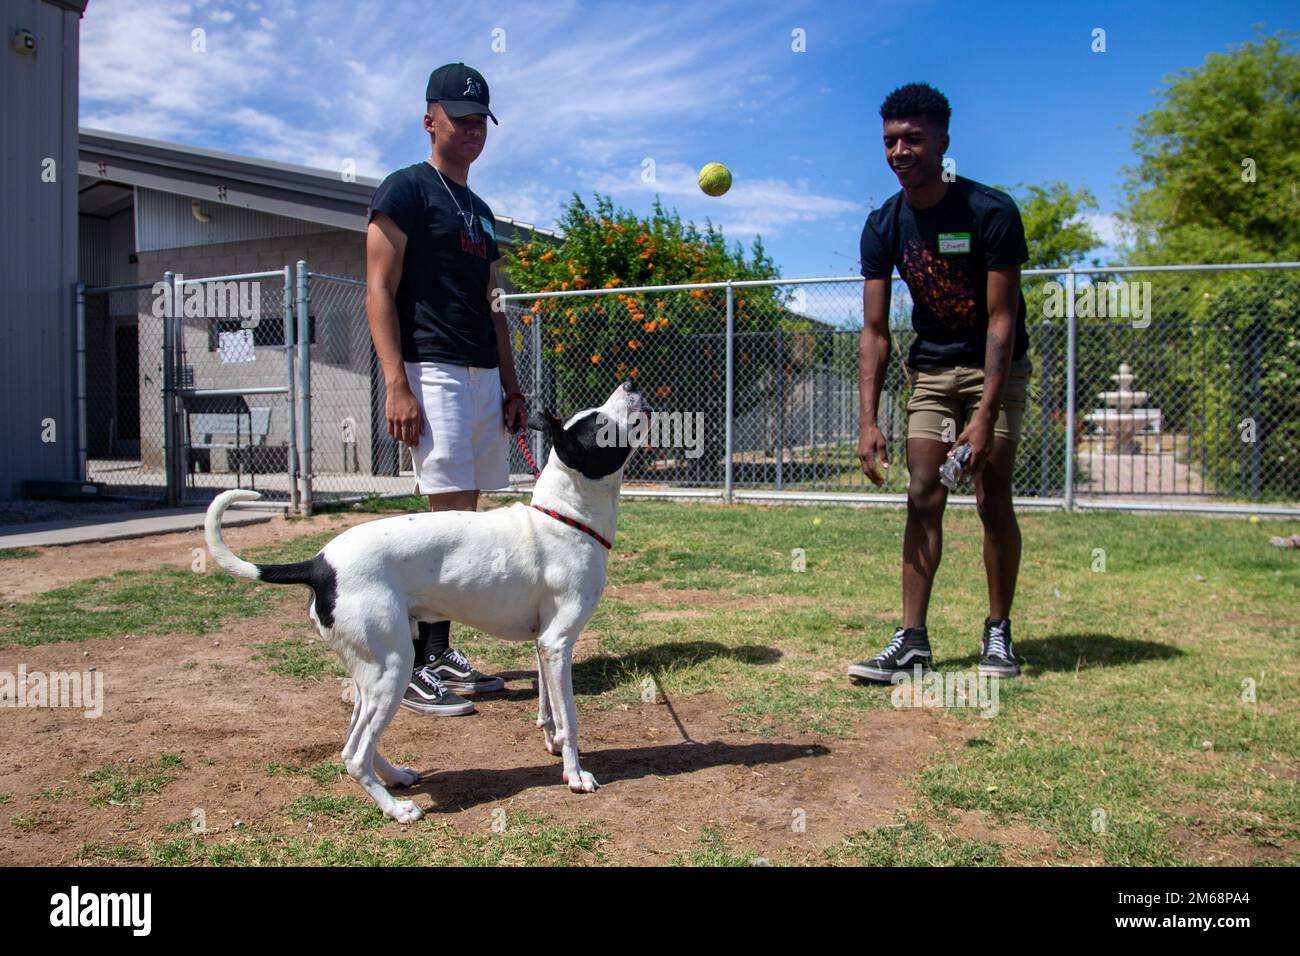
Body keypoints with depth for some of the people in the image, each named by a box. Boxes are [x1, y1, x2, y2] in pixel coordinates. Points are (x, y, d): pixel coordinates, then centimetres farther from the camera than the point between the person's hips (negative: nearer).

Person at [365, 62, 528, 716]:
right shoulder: (407, 190, -1)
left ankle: (441, 653, 17)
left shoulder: (480, 211, 23)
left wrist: (510, 385, 17)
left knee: (463, 517, 8)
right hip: (433, 373, -8)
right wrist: (397, 385, -19)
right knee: (448, 516, -12)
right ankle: (413, 668, -4)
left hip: (484, 378, 8)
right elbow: (379, 291, -9)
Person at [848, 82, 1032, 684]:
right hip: (930, 368, 3)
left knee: (992, 498, -8)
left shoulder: (990, 212, -19)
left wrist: (985, 415, -28)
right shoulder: (884, 226, -7)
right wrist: (868, 420, -17)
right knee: (923, 496, -4)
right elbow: (874, 330, -8)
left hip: (995, 367, -3)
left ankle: (998, 632, 8)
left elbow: (1001, 320, -20)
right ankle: (912, 641, -3)